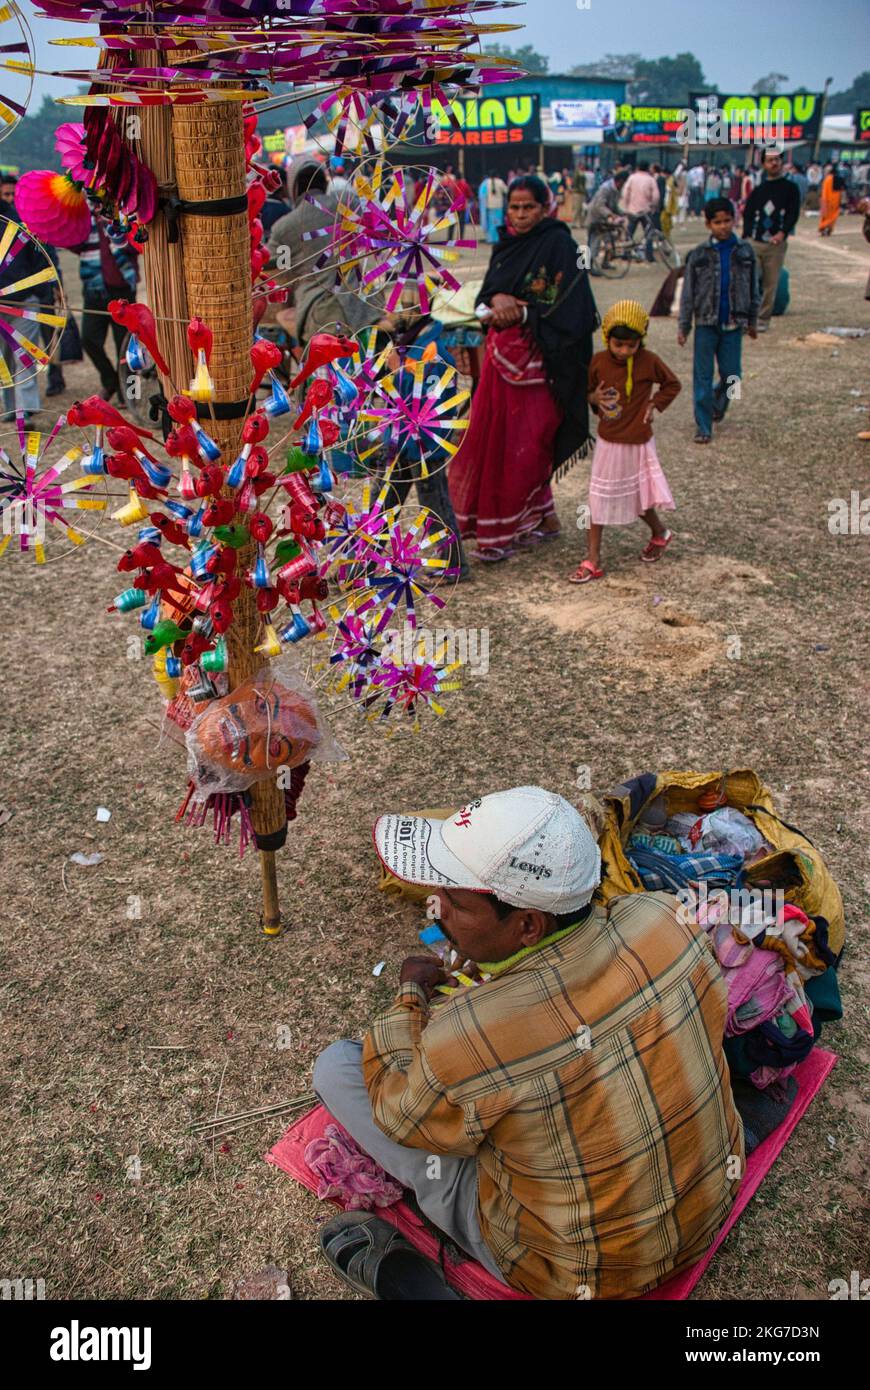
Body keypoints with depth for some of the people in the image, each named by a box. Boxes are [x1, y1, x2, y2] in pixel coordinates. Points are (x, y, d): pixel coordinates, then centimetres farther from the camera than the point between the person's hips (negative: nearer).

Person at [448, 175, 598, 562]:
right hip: (503, 352, 7)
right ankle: (544, 517, 21)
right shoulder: (506, 244, 13)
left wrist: (521, 313, -18)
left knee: (521, 443, -5)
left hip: (538, 355, -7)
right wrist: (496, 300, -13)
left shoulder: (559, 245, -7)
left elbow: (566, 307, -13)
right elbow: (487, 288, 10)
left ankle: (503, 532, 3)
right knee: (497, 435, 8)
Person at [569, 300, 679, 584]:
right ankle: (592, 560, 13)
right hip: (608, 443, 3)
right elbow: (589, 392, 9)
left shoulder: (649, 361, -10)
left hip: (638, 443, -2)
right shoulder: (598, 361, -5)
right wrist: (593, 398, -13)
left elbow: (672, 384, 6)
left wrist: (654, 404, -6)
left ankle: (659, 534, 36)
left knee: (641, 498, 6)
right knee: (599, 500, 4)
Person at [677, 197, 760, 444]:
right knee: (703, 377, 0)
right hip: (706, 323, -1)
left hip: (733, 323, 1)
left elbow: (753, 288, 10)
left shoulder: (745, 251, 2)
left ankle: (718, 402, 37)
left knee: (731, 374, 5)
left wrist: (752, 321, 13)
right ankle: (703, 427, 7)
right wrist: (683, 326, -1)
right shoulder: (699, 255, -2)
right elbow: (688, 293, 1)